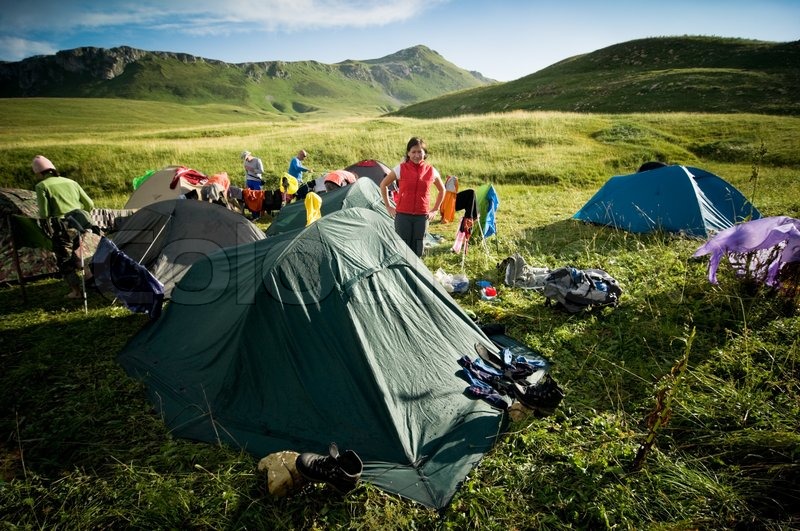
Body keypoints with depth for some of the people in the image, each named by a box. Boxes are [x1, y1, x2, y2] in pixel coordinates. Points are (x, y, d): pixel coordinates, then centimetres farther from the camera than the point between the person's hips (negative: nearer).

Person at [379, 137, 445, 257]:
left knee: (417, 251, 7)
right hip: (403, 215, -2)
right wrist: (388, 206, 4)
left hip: (422, 216, 2)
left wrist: (435, 209, 11)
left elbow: (441, 190, 18)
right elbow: (383, 185, 7)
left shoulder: (431, 171, 2)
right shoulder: (400, 169, -3)